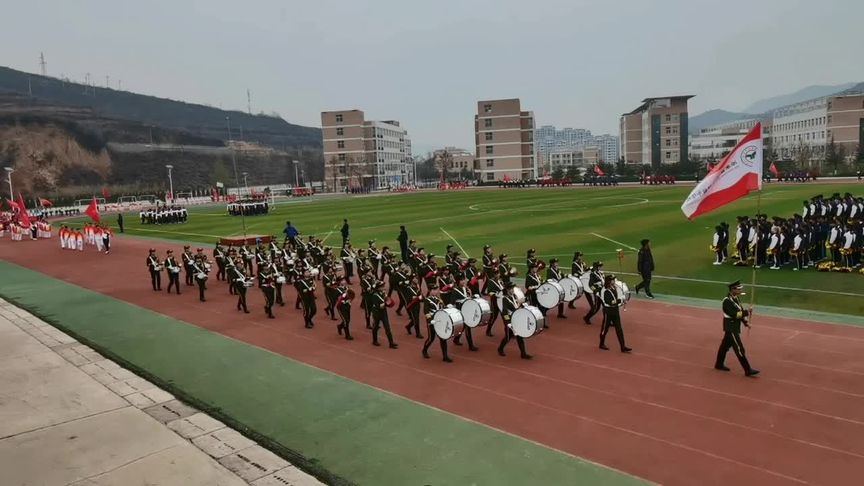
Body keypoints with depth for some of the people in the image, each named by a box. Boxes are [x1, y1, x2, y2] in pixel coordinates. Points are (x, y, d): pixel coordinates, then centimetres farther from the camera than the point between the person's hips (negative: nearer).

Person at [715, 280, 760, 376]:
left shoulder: (735, 299, 7)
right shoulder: (727, 301, -21)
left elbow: (740, 311, 9)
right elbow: (734, 314, -25)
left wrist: (745, 321, -1)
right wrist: (747, 312, -26)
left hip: (734, 328, 10)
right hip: (731, 328, -10)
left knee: (725, 345, 18)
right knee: (739, 349, -6)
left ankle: (719, 364, 30)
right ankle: (748, 370, -2)